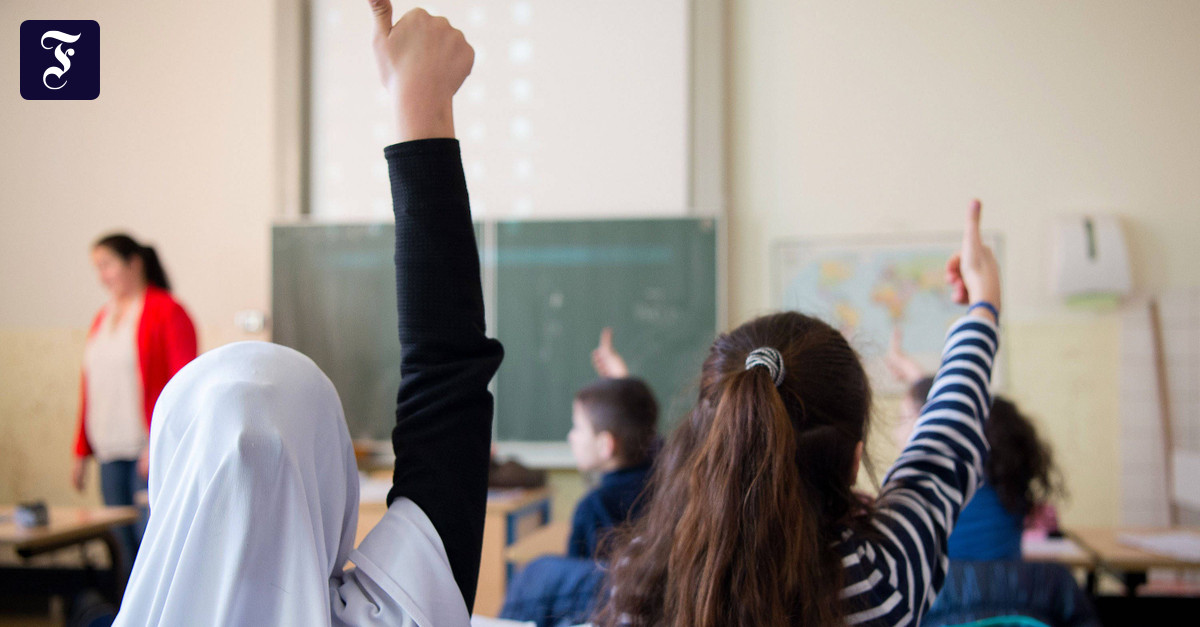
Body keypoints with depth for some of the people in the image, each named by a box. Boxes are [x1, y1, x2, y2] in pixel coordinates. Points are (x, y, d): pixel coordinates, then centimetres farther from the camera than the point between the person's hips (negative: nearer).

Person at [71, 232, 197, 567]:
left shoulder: (167, 312, -6)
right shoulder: (103, 317, 15)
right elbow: (91, 387, 19)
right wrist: (82, 451, 16)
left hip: (150, 451, -7)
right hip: (111, 454, 7)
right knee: (123, 545, 7)